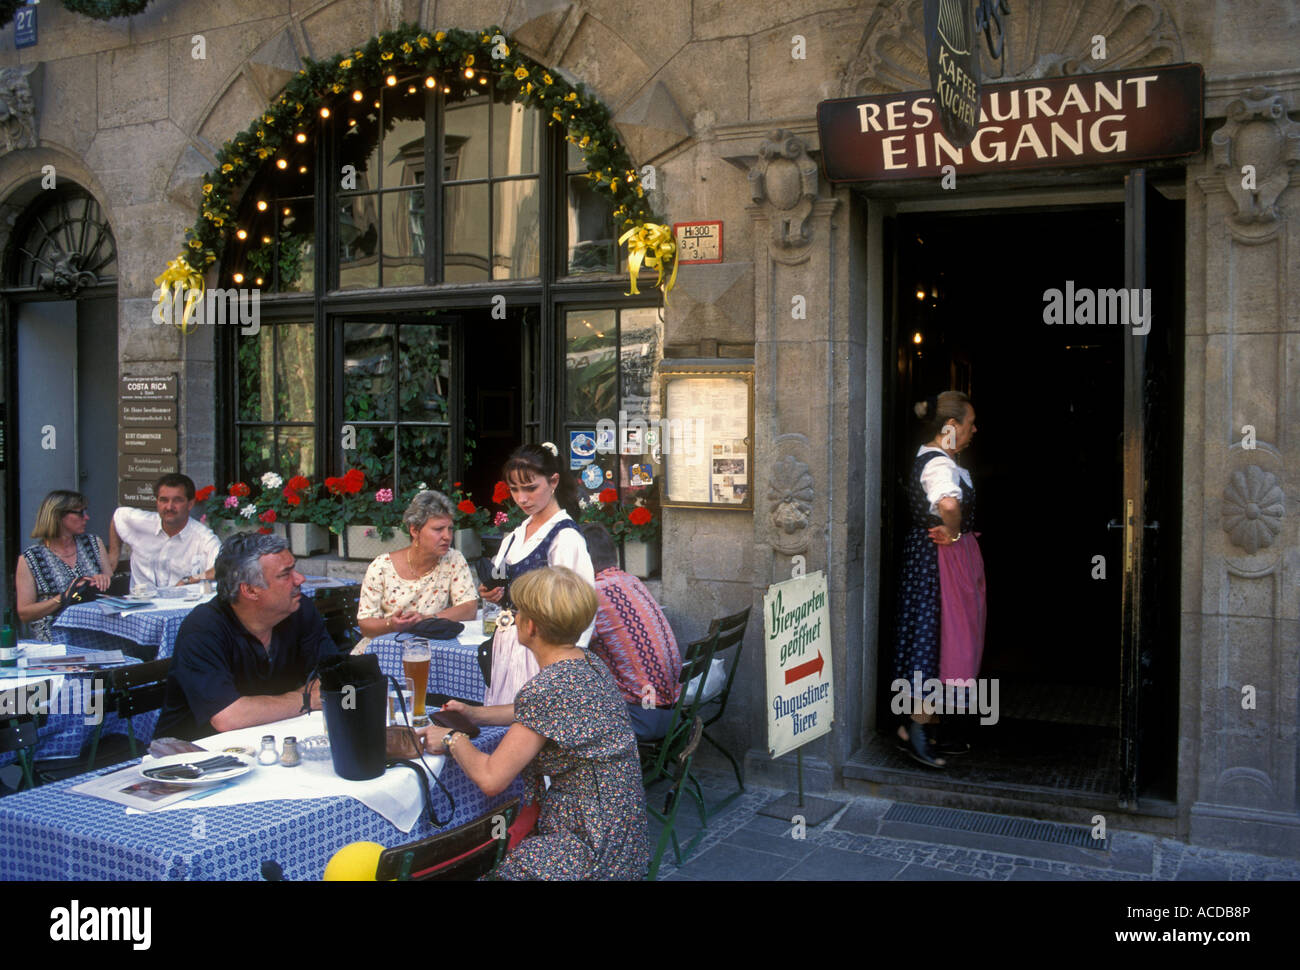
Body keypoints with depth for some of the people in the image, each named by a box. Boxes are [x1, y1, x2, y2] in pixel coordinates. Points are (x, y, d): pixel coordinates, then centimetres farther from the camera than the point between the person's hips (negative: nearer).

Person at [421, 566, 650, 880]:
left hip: (594, 851, -9)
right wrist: (474, 714, 23)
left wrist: (453, 739, -4)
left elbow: (490, 779, -21)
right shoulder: (588, 663, 4)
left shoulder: (549, 687, -25)